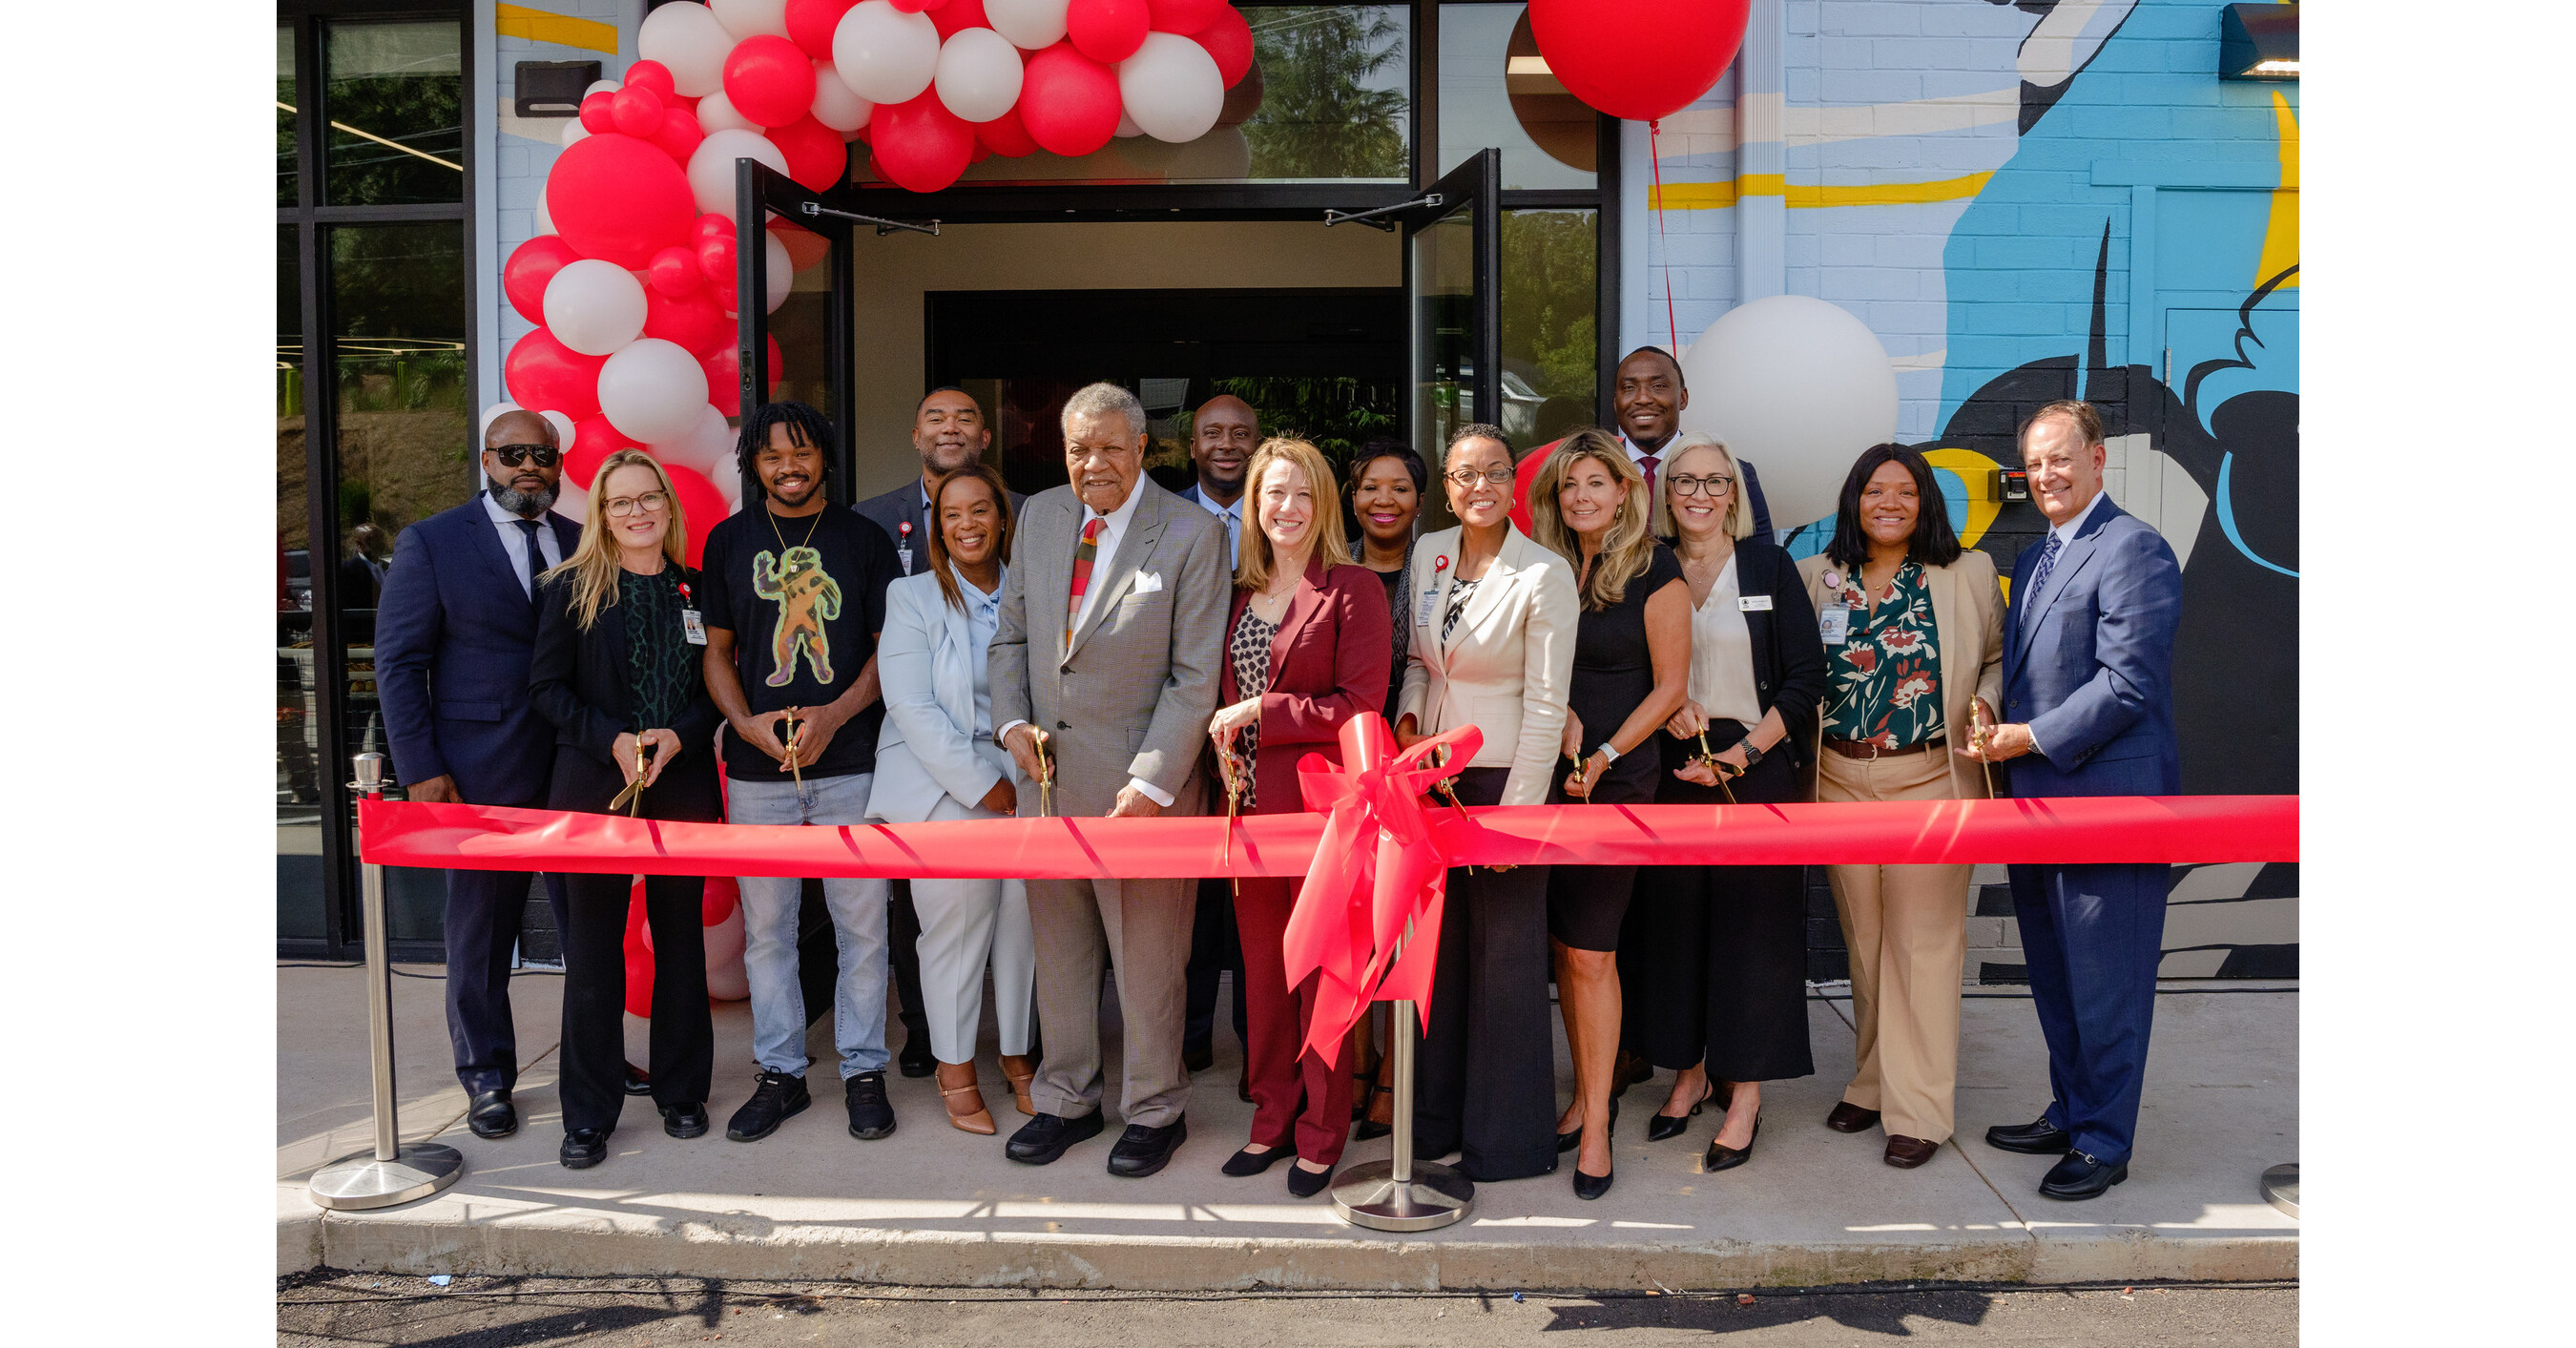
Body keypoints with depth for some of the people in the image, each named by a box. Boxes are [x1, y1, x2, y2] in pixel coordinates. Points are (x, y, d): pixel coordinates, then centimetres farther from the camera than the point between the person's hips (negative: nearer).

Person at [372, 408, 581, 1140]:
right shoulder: (429, 544, 0)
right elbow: (399, 663, -2)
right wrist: (422, 771, -8)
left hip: (582, 770, 3)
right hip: (483, 776, -2)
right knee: (480, 933, 8)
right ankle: (486, 1079, 23)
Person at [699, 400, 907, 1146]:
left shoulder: (865, 539, 5)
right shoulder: (729, 541, 9)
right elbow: (717, 650, 10)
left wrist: (833, 716, -11)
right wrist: (748, 723, -7)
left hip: (851, 761, -1)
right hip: (757, 768, 2)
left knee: (863, 923, 2)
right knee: (765, 928, 7)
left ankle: (863, 1070, 15)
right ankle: (780, 1073, 19)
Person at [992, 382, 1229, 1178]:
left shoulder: (1191, 533, -8)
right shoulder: (1039, 517, 9)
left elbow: (1195, 677, -10)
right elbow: (1011, 635, 16)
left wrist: (1152, 784, -16)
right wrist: (1012, 723, -1)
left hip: (1139, 783, -5)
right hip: (1046, 771, 5)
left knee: (1147, 956, 6)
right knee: (1059, 950, 16)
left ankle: (1154, 1111, 23)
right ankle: (1067, 1099, 32)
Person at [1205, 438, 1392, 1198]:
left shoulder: (1353, 590, -6)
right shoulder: (1242, 592, 13)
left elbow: (1359, 706, -13)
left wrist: (1261, 710, -12)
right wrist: (1225, 751, 2)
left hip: (1323, 805, -6)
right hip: (1252, 804, 6)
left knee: (1320, 971, 3)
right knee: (1263, 969, 12)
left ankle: (1322, 1135, 16)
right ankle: (1273, 1120, 26)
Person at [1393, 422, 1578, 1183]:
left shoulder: (1545, 574, -12)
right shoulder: (1428, 553, 5)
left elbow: (1546, 706, -13)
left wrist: (1515, 813, -15)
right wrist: (1407, 717, -3)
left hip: (1505, 776, -5)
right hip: (1431, 775, 6)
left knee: (1506, 959, 2)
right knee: (1436, 949, 12)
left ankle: (1504, 1138, 17)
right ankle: (1437, 1120, 27)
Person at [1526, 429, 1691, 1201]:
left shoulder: (1654, 575, -4)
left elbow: (1669, 687, -4)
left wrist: (1602, 758, -10)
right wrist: (1563, 716, -4)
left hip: (1619, 778, -5)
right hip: (1550, 778, 5)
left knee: (1591, 953, -5)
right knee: (1562, 946, 7)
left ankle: (1596, 1123, 4)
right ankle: (1588, 1098, 20)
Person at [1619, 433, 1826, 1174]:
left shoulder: (1769, 565, 1)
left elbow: (1806, 678, -3)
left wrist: (1743, 753, -11)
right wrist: (1666, 709, -10)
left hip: (1756, 768, -2)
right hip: (1669, 767, 2)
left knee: (1750, 924, 0)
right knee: (1671, 919, 6)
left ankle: (1745, 1093, 9)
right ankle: (1690, 1071, 22)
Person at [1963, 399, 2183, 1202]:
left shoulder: (2133, 549, -11)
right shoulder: (2035, 561, 17)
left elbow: (2128, 682, -19)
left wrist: (2033, 738, -16)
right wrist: (1998, 736, 5)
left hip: (2108, 799, -9)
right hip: (2040, 803, 9)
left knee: (2106, 985, 1)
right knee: (2054, 978, 18)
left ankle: (2103, 1143, 11)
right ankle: (2068, 1115, 31)